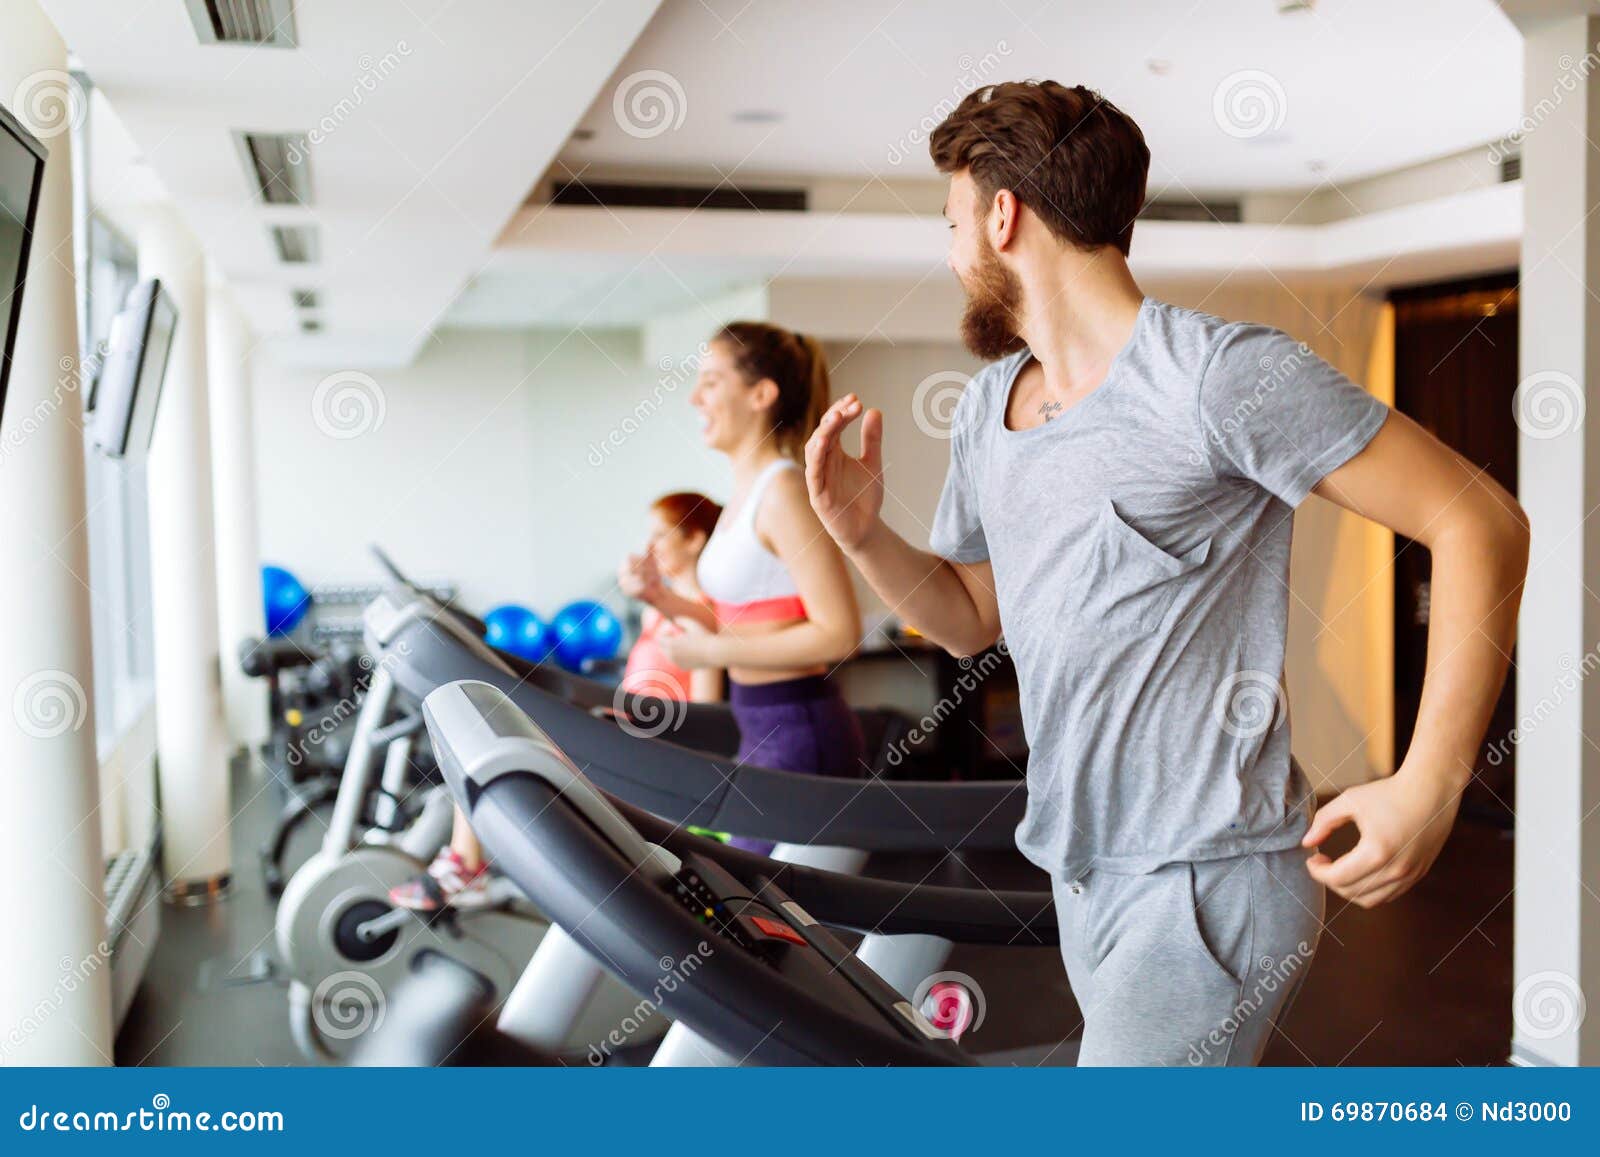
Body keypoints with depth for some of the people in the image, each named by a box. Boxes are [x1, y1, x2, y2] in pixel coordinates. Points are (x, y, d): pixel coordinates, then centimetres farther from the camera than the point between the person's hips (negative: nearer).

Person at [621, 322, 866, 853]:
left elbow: (838, 632, -21)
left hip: (801, 734, -10)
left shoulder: (784, 491, -15)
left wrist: (714, 651, -18)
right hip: (764, 730, 10)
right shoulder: (747, 491, 13)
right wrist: (663, 598, 6)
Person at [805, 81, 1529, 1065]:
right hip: (1081, 867, 8)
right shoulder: (988, 406, 9)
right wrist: (864, 538, -2)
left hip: (1205, 877, -7)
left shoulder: (1222, 373, -16)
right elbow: (974, 617, 18)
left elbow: (1483, 525, -14)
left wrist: (1429, 788, -19)